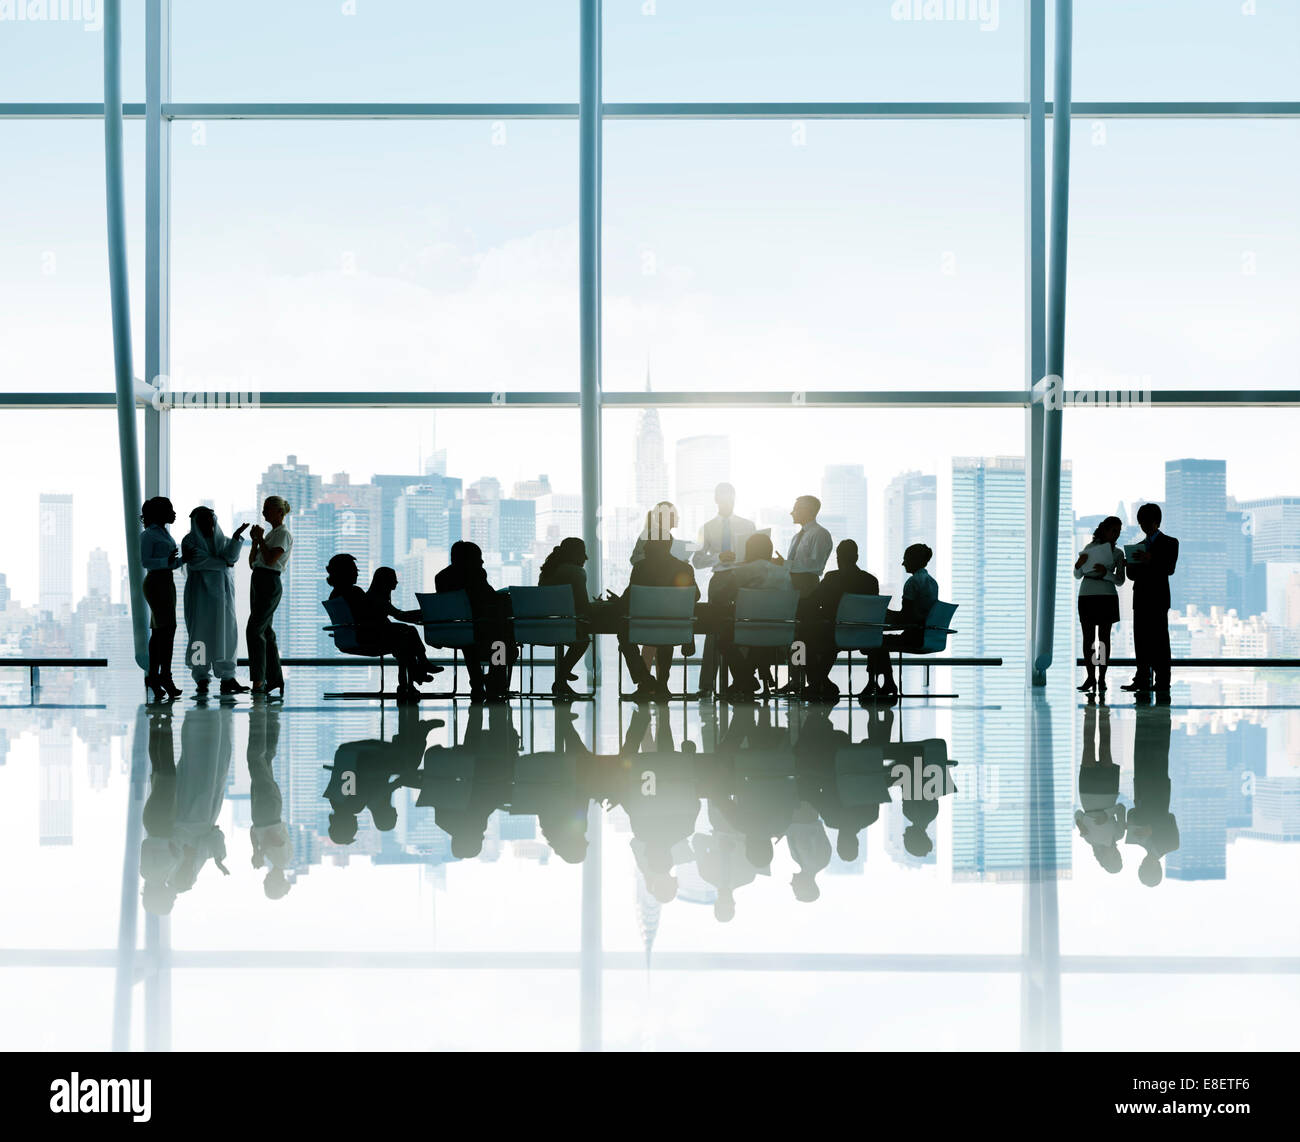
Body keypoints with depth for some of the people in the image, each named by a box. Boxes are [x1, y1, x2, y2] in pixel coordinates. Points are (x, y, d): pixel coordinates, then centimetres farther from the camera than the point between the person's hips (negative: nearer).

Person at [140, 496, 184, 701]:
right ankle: (165, 676, -18)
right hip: (155, 583, -9)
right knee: (168, 627, -16)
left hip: (167, 583, 9)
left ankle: (153, 677, 9)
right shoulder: (148, 534, -8)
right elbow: (145, 562, -15)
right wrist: (167, 561, -25)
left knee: (159, 631, 7)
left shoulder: (165, 533, 18)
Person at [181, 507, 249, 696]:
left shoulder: (222, 540, 16)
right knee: (200, 635, -6)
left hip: (221, 594, 3)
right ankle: (202, 679, -4)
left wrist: (237, 537, -20)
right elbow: (198, 561, -12)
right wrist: (223, 563, -7)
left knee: (226, 634, -4)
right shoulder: (189, 541, 6)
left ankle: (227, 679, -4)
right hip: (200, 594, -3)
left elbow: (231, 556, -5)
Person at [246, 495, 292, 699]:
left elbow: (270, 560, -19)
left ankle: (258, 681, -16)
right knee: (265, 631, 9)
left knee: (255, 630, -15)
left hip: (270, 583, -10)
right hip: (258, 582, 10)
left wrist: (260, 539, -10)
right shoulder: (270, 533, 20)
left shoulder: (283, 534, -7)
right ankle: (275, 679, 14)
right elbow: (252, 562, 18)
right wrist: (255, 541, 5)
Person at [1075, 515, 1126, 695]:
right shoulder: (1089, 548, 10)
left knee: (1104, 637, -4)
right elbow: (1078, 575, 10)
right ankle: (1090, 677, 6)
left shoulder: (1117, 553, 9)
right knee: (1088, 638, -1)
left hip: (1107, 597, -1)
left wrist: (1106, 573, -15)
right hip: (1087, 595, 1)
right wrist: (1079, 564, -11)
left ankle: (1101, 679, -2)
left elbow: (1120, 580, 2)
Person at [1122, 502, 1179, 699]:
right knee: (1141, 641, 2)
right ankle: (1143, 682, 3)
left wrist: (1151, 560, -23)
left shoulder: (1169, 543, 5)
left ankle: (1162, 683, -11)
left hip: (1158, 598, -6)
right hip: (1140, 599, 6)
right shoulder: (1140, 546, 22)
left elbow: (1170, 569, -8)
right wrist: (1131, 566, -3)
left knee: (1159, 641, -9)